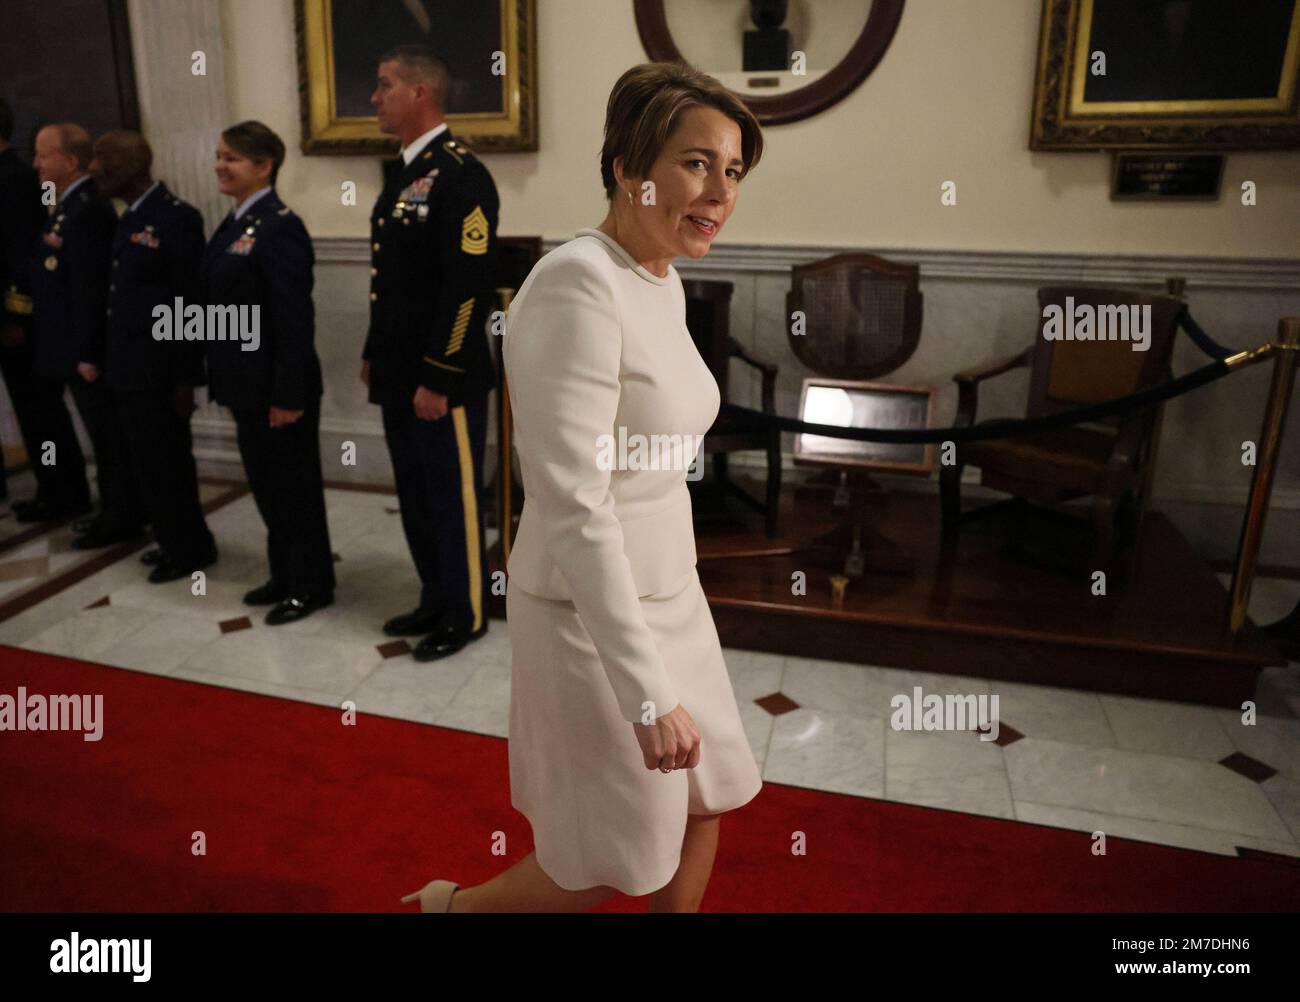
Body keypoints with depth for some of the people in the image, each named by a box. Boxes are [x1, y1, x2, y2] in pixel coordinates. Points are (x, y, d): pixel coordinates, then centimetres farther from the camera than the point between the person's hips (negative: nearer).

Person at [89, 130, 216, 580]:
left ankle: (189, 549, 19)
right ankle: (177, 542, 30)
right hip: (129, 369, 9)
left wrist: (186, 378, -17)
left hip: (157, 373, -9)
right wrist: (111, 359, 12)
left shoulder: (177, 218, -14)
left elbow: (192, 303, -16)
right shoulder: (129, 219, 13)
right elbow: (123, 293, 15)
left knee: (164, 464, 2)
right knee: (148, 463, 16)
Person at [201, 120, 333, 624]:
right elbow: (223, 304, 16)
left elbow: (294, 318, -21)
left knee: (294, 484, 3)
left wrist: (288, 394, -22)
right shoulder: (234, 224, 13)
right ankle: (285, 574, 31)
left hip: (278, 387, -9)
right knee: (266, 483, 17)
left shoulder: (279, 227, -16)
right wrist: (222, 379, 15)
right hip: (247, 384, 9)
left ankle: (311, 586, 16)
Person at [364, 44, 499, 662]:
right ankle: (435, 601, 32)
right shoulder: (405, 173, 15)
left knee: (453, 498, 3)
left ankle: (465, 615, 19)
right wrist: (374, 356, 19)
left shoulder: (461, 174, -14)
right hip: (399, 376, 9)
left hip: (442, 380, -9)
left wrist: (438, 379, -21)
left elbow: (469, 287, -21)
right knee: (415, 496, 17)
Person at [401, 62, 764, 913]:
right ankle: (450, 905, 39)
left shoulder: (663, 283, 5)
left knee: (704, 803, 22)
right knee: (617, 863, 12)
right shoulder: (577, 286, -23)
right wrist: (649, 696, -26)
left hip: (665, 593, 9)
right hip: (591, 612, -8)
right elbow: (574, 506, -27)